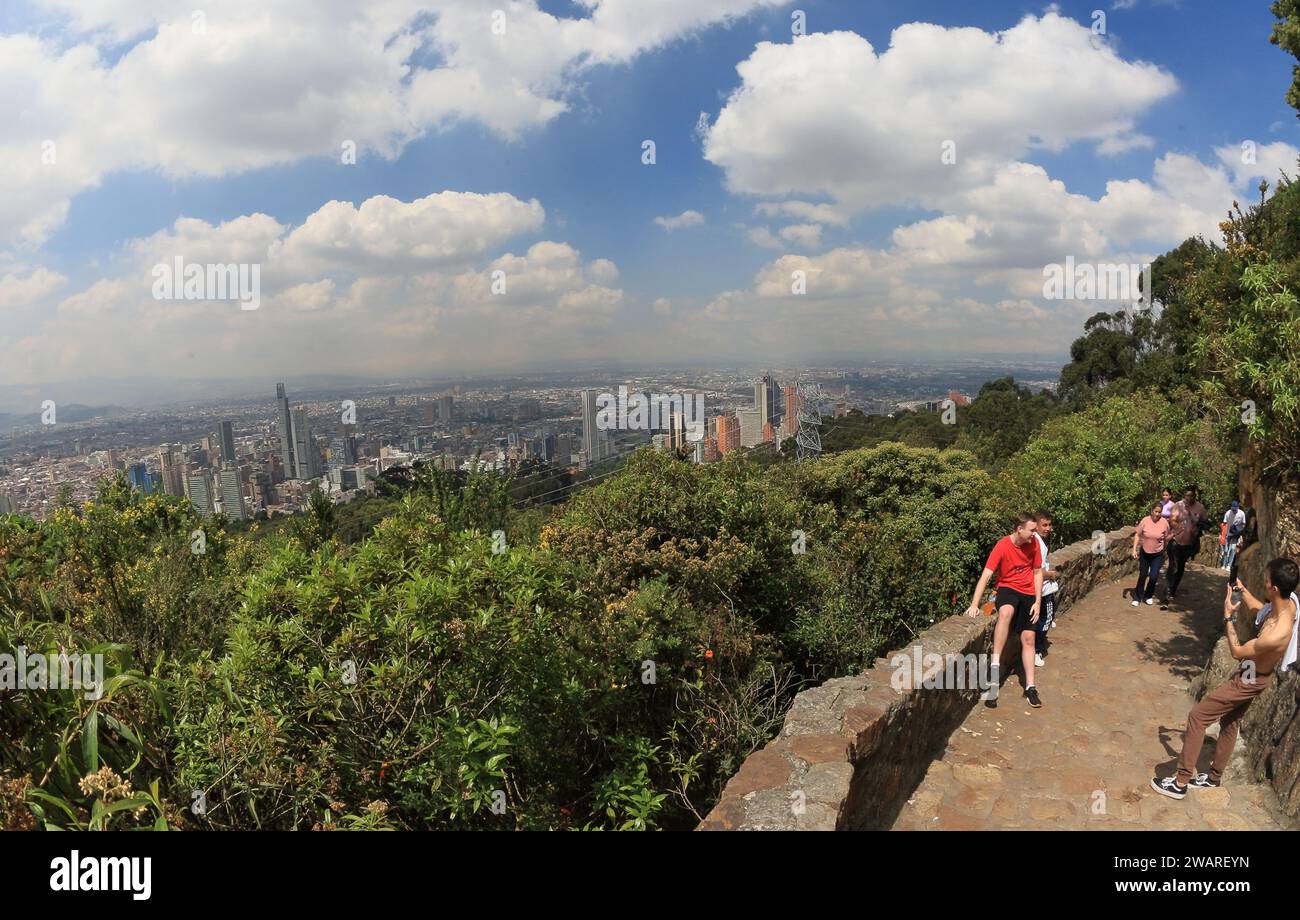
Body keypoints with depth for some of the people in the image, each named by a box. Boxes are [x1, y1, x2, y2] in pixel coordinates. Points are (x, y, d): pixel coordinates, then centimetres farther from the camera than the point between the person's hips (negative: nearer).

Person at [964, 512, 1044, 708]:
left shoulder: (1033, 544, -4)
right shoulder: (1003, 546, -18)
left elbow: (1037, 573, 8)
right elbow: (986, 576, -23)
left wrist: (1037, 602, 1)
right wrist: (974, 605, -31)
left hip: (1028, 593, 4)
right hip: (1007, 588, -4)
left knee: (1028, 639, 2)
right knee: (1006, 612, -38)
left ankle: (1030, 687, 13)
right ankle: (995, 665, -38)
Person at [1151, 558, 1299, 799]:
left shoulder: (1276, 635, -40)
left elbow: (1237, 651, -21)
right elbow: (1259, 609, 11)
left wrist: (1228, 617, -18)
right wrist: (1242, 589, 5)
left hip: (1248, 681, -9)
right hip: (1252, 675, 9)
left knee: (1197, 716, -1)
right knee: (1230, 723, 23)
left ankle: (1180, 782, 6)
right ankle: (1214, 776, 41)